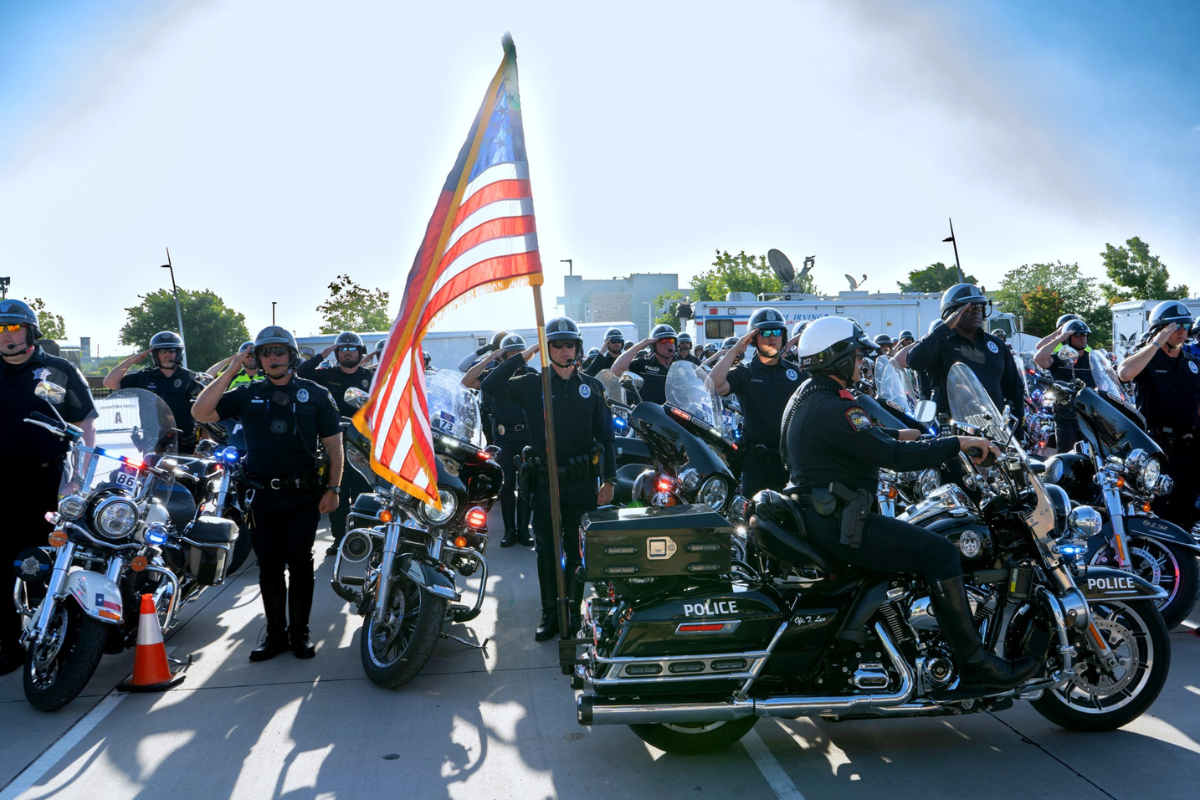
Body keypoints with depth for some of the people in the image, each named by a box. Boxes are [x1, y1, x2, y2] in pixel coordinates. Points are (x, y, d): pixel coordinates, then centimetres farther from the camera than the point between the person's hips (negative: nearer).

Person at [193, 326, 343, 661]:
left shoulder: (315, 394, 4)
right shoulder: (247, 394, 9)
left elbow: (333, 443, 3)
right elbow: (201, 412, -3)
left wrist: (333, 488, -4)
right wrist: (230, 372, -5)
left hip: (303, 495, -2)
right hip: (262, 497, 2)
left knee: (300, 564, 3)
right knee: (269, 567, 8)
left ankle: (299, 631, 15)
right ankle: (276, 633, 19)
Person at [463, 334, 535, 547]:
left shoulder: (532, 374, 6)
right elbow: (466, 382, -12)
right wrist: (487, 360, -16)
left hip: (528, 434, 1)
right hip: (504, 435, -1)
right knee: (507, 485, 5)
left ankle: (523, 529, 15)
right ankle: (509, 531, 13)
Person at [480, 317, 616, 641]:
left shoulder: (591, 386, 7)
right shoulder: (532, 384, 4)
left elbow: (605, 435, 7)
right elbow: (489, 387, -9)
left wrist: (609, 479, 1)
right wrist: (522, 357, -8)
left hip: (583, 481, 0)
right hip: (546, 482, 0)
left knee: (578, 550, 7)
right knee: (547, 550, 7)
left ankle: (573, 611, 18)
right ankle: (550, 613, 17)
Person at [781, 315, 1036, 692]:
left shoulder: (809, 394, 13)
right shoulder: (832, 409, -21)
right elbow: (894, 457, -24)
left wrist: (897, 434, 20)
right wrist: (959, 443, -17)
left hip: (816, 514, 11)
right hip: (836, 522, -11)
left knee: (919, 538, 25)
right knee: (940, 551, -13)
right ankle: (974, 664, -8)